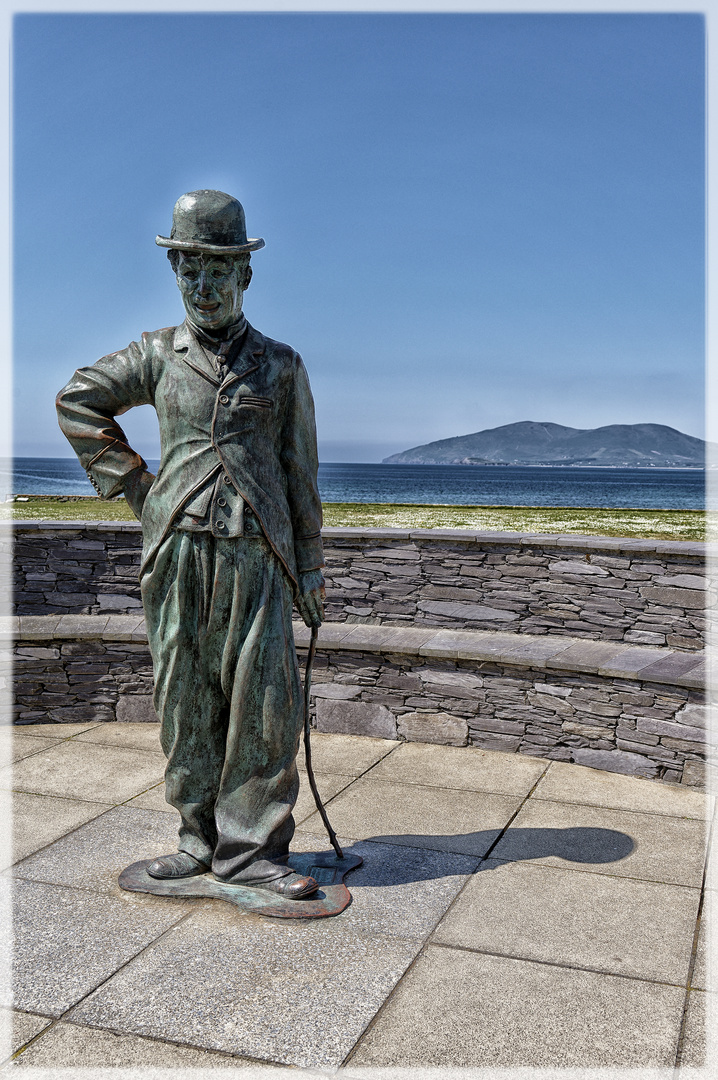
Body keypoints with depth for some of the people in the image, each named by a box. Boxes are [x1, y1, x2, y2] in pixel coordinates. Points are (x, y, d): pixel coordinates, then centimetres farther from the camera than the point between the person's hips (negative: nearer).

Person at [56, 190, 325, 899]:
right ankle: (201, 836, 20)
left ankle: (251, 847, 8)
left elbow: (301, 473, 10)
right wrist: (131, 483, 10)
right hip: (177, 548, 1)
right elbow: (77, 401, 19)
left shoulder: (280, 364, 9)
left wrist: (311, 567, 7)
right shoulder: (159, 354, 10)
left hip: (256, 553, -1)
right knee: (186, 703, 6)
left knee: (263, 703, -3)